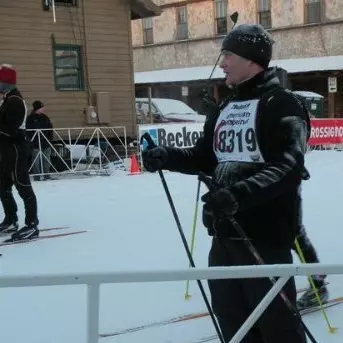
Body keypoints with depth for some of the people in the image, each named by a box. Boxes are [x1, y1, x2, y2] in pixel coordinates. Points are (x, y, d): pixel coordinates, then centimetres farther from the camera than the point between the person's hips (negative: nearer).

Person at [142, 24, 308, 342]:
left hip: (265, 235, -8)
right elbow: (204, 158, 15)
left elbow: (287, 167, -23)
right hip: (225, 233, 8)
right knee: (230, 315, 17)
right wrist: (166, 156, -2)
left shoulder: (281, 104, -11)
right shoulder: (224, 109, 14)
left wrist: (238, 194, -36)